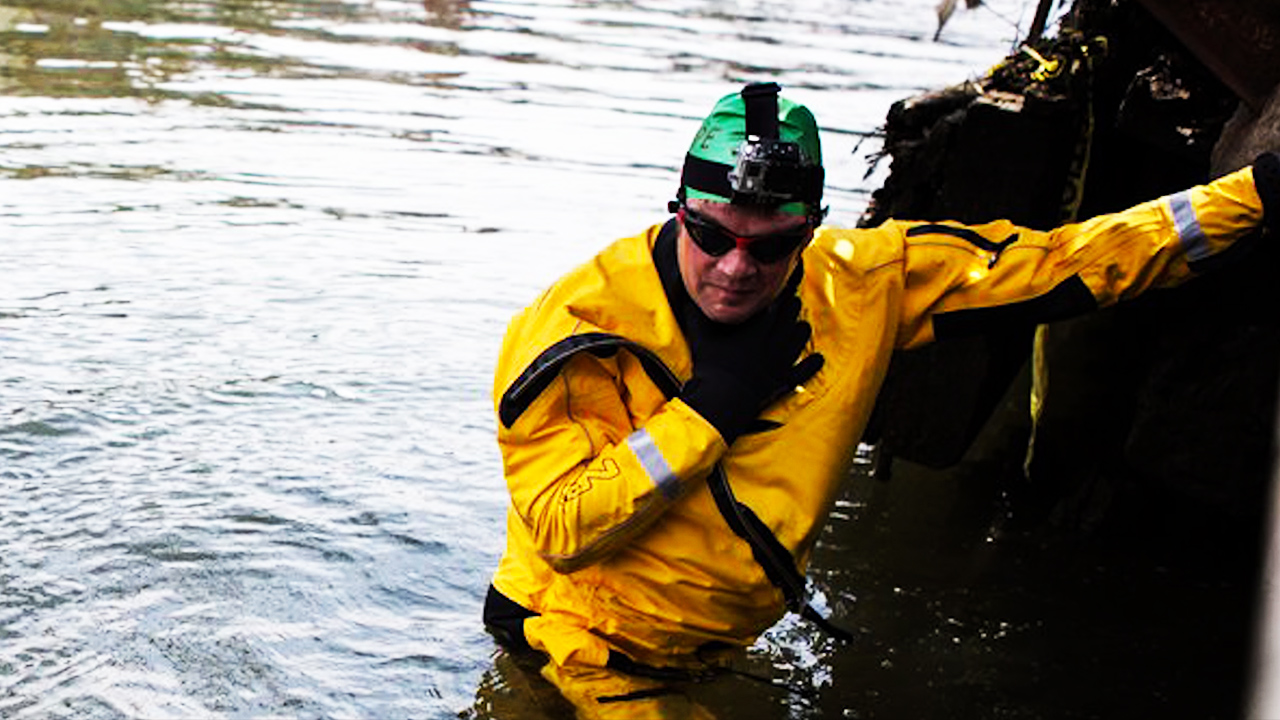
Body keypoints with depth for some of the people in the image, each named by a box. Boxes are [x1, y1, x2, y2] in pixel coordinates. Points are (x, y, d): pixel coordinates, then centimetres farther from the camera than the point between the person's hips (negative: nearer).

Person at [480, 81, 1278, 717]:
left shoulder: (857, 285, -12)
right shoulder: (581, 329, -22)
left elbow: (1050, 264, -9)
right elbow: (564, 534, -25)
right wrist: (707, 410, -30)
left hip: (729, 647, 5)